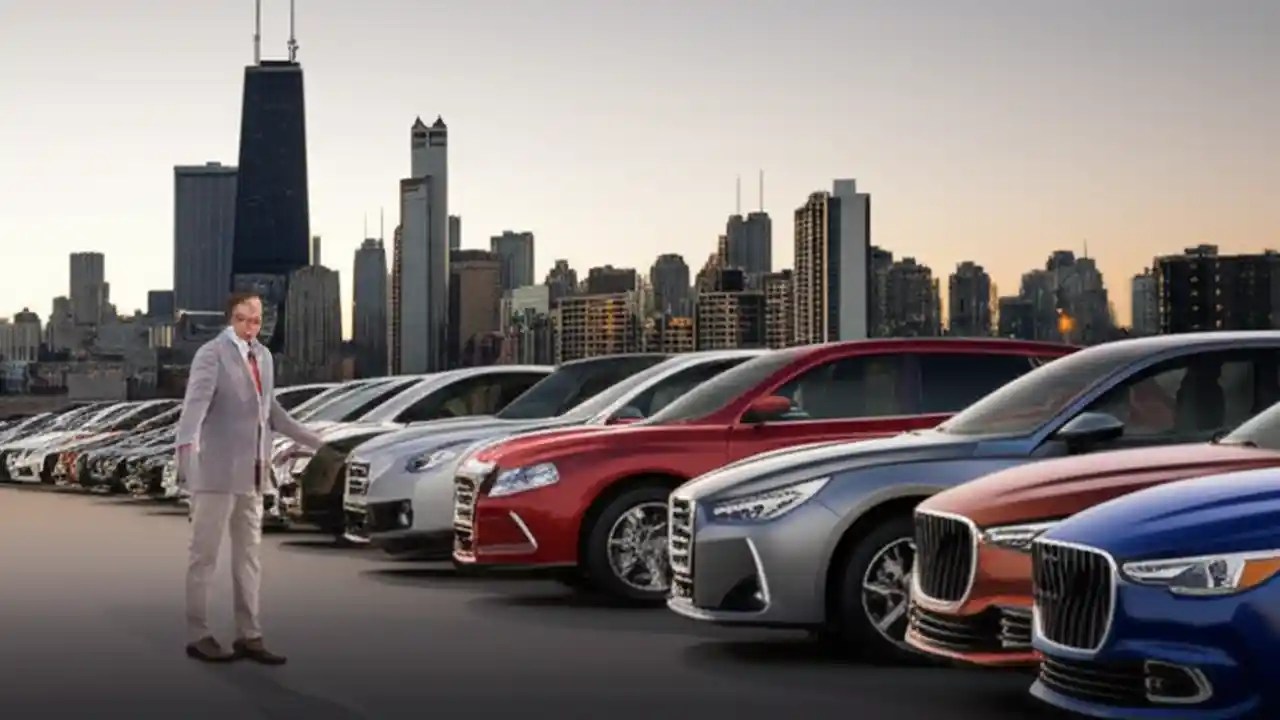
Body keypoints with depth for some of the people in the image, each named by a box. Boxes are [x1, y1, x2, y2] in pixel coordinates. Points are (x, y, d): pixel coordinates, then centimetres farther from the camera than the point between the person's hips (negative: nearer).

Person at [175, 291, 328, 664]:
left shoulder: (263, 355, 13)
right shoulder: (212, 354, -10)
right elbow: (196, 401, -25)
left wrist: (312, 439, 30)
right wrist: (185, 443, -42)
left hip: (252, 472, 7)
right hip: (217, 470, -7)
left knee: (249, 555, 10)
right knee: (205, 554, -1)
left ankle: (248, 636, 16)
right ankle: (198, 636, 7)